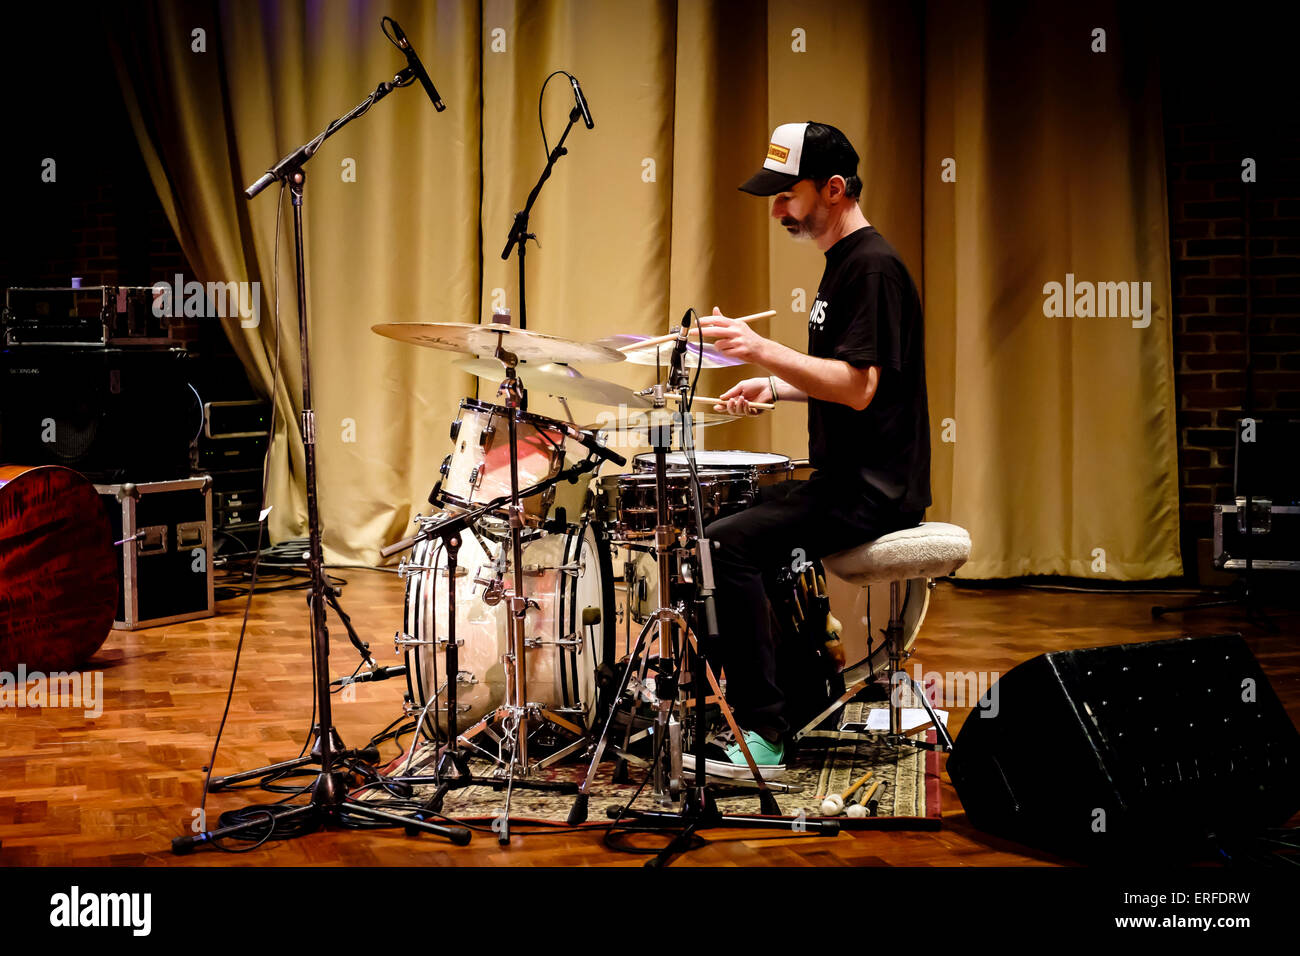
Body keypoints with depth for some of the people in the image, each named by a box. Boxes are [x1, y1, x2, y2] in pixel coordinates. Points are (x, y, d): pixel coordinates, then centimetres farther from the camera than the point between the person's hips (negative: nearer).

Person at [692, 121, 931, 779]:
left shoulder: (872, 267, -15)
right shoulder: (843, 262, 16)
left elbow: (859, 386, -25)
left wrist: (762, 349, -29)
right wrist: (775, 386, 13)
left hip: (875, 489, -11)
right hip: (845, 479, 11)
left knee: (727, 545, -22)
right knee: (731, 522, 21)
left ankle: (763, 739, -17)